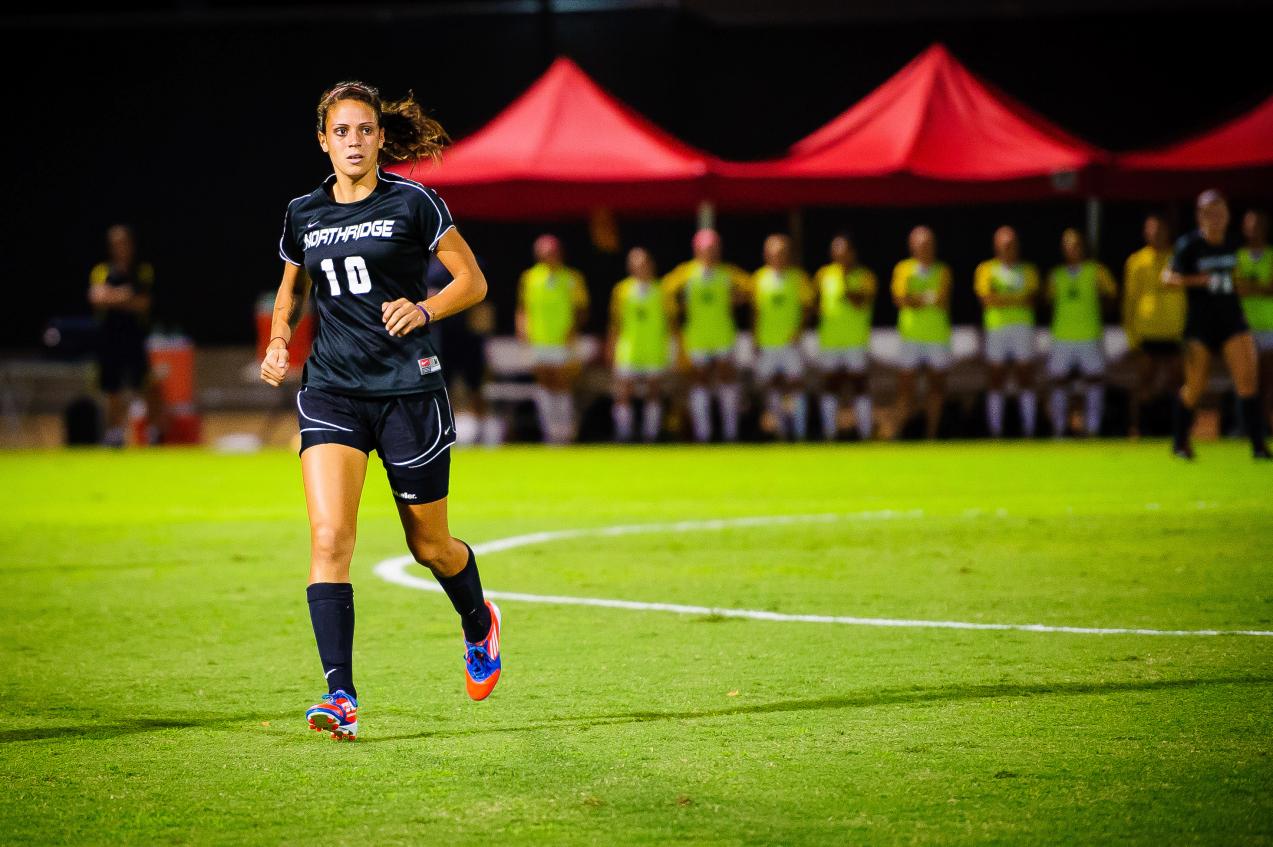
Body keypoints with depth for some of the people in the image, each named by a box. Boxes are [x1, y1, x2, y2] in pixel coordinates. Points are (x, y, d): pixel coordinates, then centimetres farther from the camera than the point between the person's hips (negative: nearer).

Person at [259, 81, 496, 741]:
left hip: (408, 387, -2)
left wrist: (424, 310, -17)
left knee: (430, 547, 10)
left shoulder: (411, 203, -3)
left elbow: (472, 280, 0)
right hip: (331, 389, 2)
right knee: (329, 537, -17)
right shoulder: (302, 215, 8)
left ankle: (479, 624, 44)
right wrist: (279, 339, 6)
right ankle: (341, 697, -21)